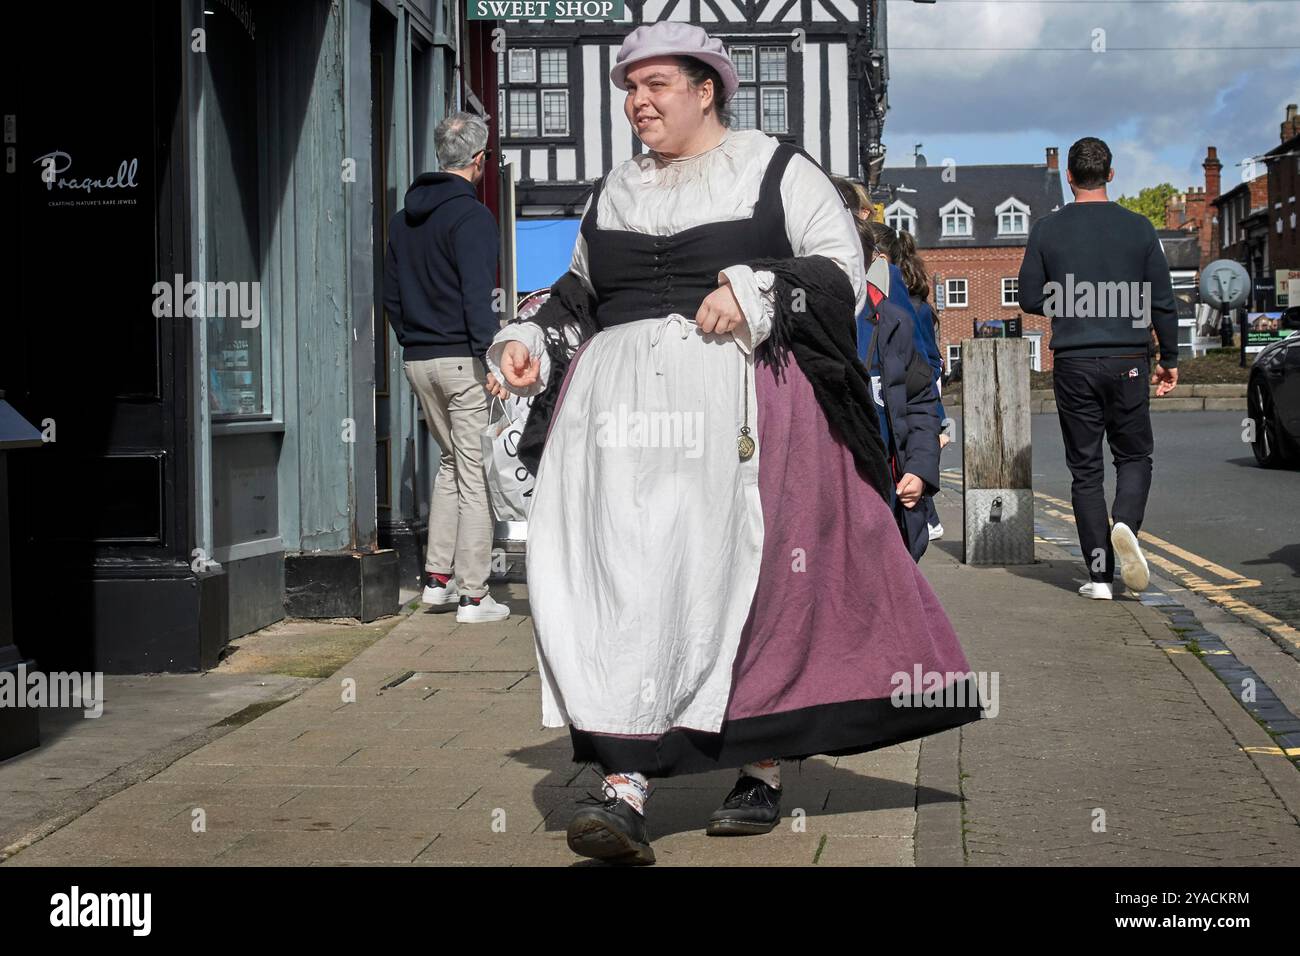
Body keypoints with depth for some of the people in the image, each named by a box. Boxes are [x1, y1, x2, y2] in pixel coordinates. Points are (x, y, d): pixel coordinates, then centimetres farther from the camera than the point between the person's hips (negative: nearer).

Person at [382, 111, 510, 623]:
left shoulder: (403, 219, 13)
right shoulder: (471, 216, -12)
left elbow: (391, 298, 17)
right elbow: (477, 299, -20)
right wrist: (495, 360, -19)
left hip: (417, 361, 8)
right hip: (462, 359, -8)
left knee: (450, 462, 21)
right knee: (476, 476, -2)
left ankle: (437, 579, 20)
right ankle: (473, 596, 0)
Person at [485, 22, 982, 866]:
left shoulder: (776, 170, 8)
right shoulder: (616, 191, 22)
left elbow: (843, 273, 0)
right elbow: (581, 293, 29)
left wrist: (760, 294, -14)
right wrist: (532, 341, 12)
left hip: (734, 401, -4)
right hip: (620, 401, 4)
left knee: (744, 582, -6)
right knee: (614, 579, -10)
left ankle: (764, 774, 8)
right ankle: (625, 786, -13)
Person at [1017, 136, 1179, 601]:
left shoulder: (1047, 230, 0)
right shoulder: (1138, 228, 1)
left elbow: (1030, 300, 1)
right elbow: (1162, 301, 2)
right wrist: (1169, 359, 11)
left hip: (1073, 364, 0)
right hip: (1128, 361, 0)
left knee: (1085, 468, 6)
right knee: (1134, 455, 14)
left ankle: (1099, 573, 3)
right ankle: (1126, 525, -16)